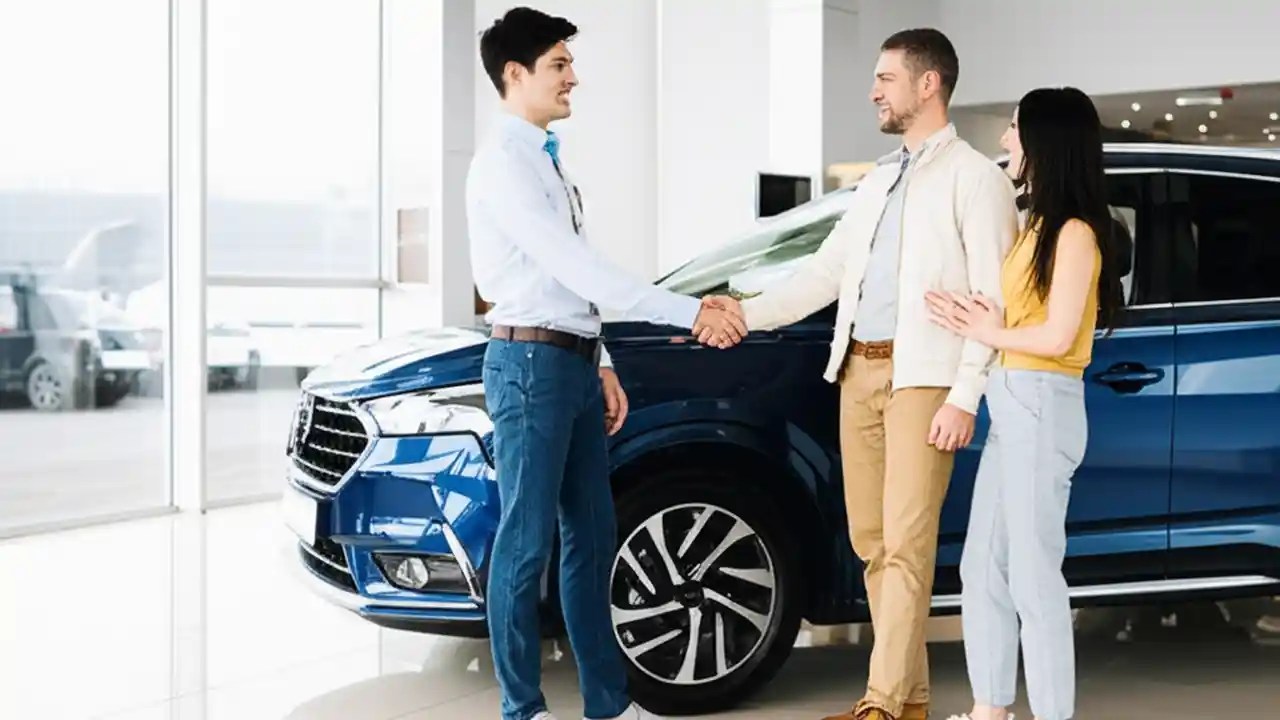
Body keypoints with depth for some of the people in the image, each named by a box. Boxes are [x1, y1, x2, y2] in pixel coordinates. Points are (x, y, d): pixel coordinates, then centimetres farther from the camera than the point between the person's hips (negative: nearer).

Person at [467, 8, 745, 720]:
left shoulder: (550, 159, 16)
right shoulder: (505, 162, -14)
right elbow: (577, 267, -21)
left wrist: (601, 364, 15)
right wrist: (691, 312, -22)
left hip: (574, 364, 9)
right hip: (531, 362, -9)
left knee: (591, 537, 11)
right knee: (528, 542, -3)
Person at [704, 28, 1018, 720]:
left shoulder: (974, 177, -3)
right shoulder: (878, 181, 20)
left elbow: (992, 298, -9)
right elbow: (825, 272, 17)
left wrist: (964, 398, -16)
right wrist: (745, 315, 6)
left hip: (922, 376, -8)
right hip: (859, 372, 8)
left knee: (906, 543, -9)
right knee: (870, 540, 8)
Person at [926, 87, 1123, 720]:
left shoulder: (1074, 232, -12)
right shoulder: (1038, 224, 16)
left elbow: (1057, 337, -18)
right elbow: (1021, 315, 11)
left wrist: (989, 334, -4)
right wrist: (983, 321, -6)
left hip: (1041, 409, -10)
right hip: (1010, 408, 10)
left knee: (1033, 577, -6)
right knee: (982, 568, 13)